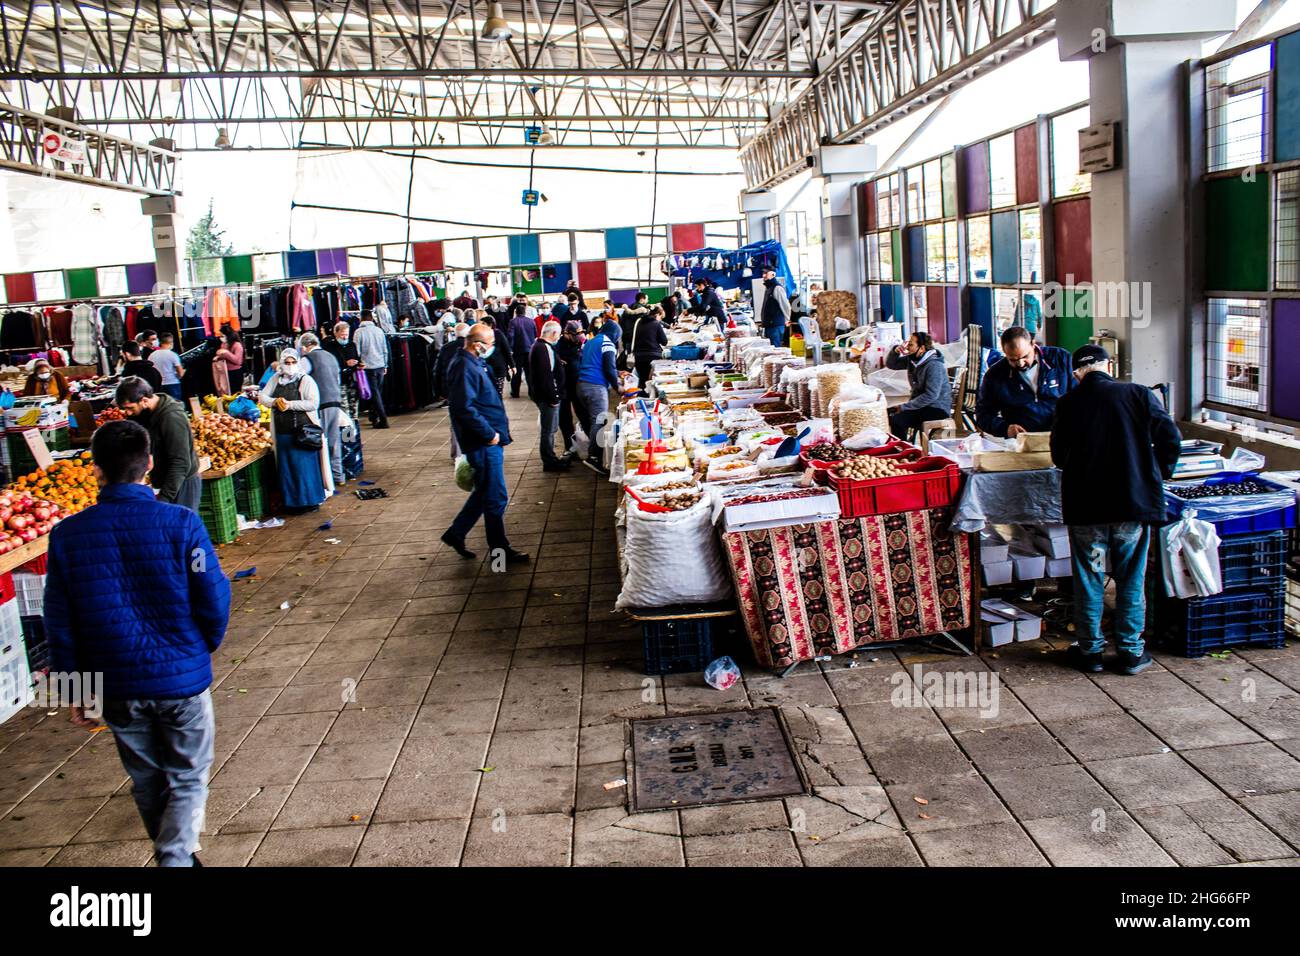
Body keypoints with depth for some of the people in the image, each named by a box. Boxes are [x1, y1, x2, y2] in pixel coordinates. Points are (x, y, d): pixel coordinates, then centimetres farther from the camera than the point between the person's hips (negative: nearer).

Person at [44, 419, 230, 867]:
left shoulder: (67, 535, -9)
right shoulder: (181, 523, -17)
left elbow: (59, 624, -2)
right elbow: (214, 601, -12)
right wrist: (206, 646, 9)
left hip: (115, 687, 3)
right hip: (181, 678, -3)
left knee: (147, 780, 23)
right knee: (187, 780, 14)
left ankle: (172, 855, 41)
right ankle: (176, 857, 0)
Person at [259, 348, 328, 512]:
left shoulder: (306, 380, -5)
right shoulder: (275, 379, 11)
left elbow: (313, 403, -15)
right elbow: (262, 397, 10)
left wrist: (289, 404, -19)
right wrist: (275, 402, -10)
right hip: (283, 432, 5)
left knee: (305, 466, -3)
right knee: (286, 468, 8)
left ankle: (311, 501, 7)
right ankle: (292, 503, 17)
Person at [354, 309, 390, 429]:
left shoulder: (359, 332, -8)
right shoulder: (379, 330, 6)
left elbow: (357, 352, -8)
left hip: (368, 367, -4)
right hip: (380, 365, 4)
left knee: (375, 393, -4)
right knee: (378, 392, 15)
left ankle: (383, 420, -10)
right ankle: (374, 417, 24)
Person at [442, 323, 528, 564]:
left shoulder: (476, 365, 14)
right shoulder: (466, 368, -19)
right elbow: (465, 408, -27)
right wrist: (489, 434, -21)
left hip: (488, 440, 10)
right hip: (483, 444, -10)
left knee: (485, 493, 20)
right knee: (496, 498, -1)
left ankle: (455, 533, 29)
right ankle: (499, 551, 9)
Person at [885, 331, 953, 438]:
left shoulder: (934, 366, -20)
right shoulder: (912, 359, 5)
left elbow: (931, 395, -26)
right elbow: (890, 364, 17)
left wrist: (904, 407, -23)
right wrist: (895, 351, -5)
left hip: (937, 409, -9)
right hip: (921, 405, 9)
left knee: (896, 419, -27)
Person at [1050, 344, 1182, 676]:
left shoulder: (1067, 403, -2)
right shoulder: (1138, 394, -3)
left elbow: (1059, 457, 6)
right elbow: (1170, 439, -3)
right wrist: (1157, 475, 11)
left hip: (1084, 507, 0)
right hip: (1135, 502, 0)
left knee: (1089, 579, 11)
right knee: (1131, 579, 11)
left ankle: (1090, 650, 17)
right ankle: (1131, 651, 17)